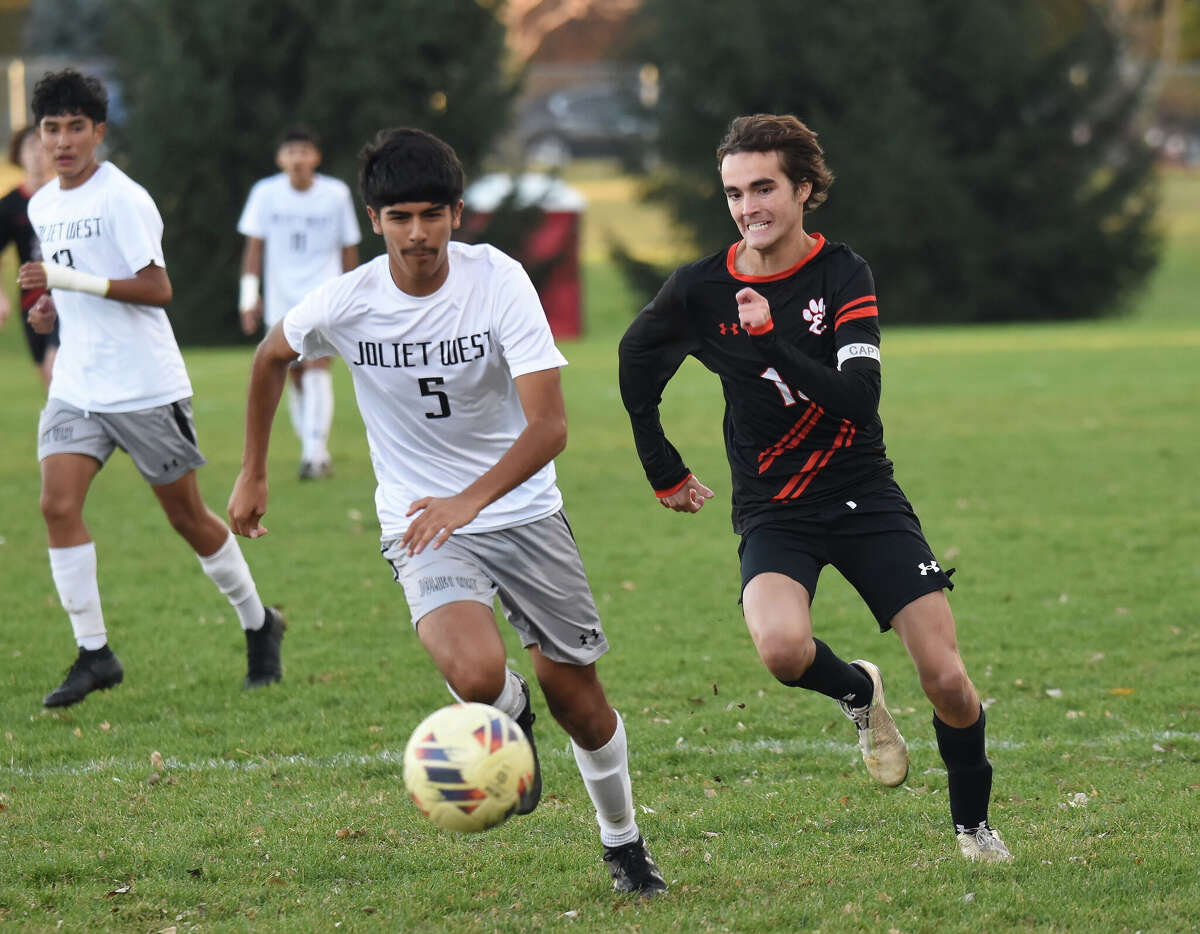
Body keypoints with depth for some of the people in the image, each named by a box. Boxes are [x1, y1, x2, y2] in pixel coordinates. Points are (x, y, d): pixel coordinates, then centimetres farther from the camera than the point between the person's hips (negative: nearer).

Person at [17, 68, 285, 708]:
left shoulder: (122, 199, -13)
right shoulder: (42, 206, 11)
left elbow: (157, 289, -19)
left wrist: (72, 282, -26)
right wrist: (51, 303, 5)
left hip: (145, 386, -6)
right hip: (76, 386, 6)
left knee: (187, 515, 4)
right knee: (58, 505, -12)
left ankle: (259, 625, 25)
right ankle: (94, 654, -8)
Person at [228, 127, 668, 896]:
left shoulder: (497, 280, -19)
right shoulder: (346, 304, -13)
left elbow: (549, 424, -26)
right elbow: (272, 356, 11)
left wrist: (469, 500, -41)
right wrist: (254, 474, 15)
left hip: (524, 510, 0)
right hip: (422, 524, 0)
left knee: (576, 694, 6)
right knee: (476, 676, -28)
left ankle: (624, 843, 34)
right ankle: (510, 713, 11)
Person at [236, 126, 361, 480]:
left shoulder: (336, 194, -3)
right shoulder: (266, 193, -3)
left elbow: (349, 248, 6)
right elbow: (254, 245, 1)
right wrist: (249, 294, -5)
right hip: (282, 298, 2)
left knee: (316, 369, -17)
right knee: (297, 378, 8)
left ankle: (315, 453, -19)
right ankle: (315, 451, 21)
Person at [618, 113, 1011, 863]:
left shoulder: (844, 273, -9)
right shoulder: (700, 290, -5)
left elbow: (859, 394, -22)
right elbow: (637, 364, 14)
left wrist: (772, 338, -32)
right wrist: (666, 473, 18)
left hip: (865, 498, 0)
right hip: (774, 513, 0)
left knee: (946, 681, -7)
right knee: (782, 647, -31)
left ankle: (974, 823, 21)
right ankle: (858, 695, 5)